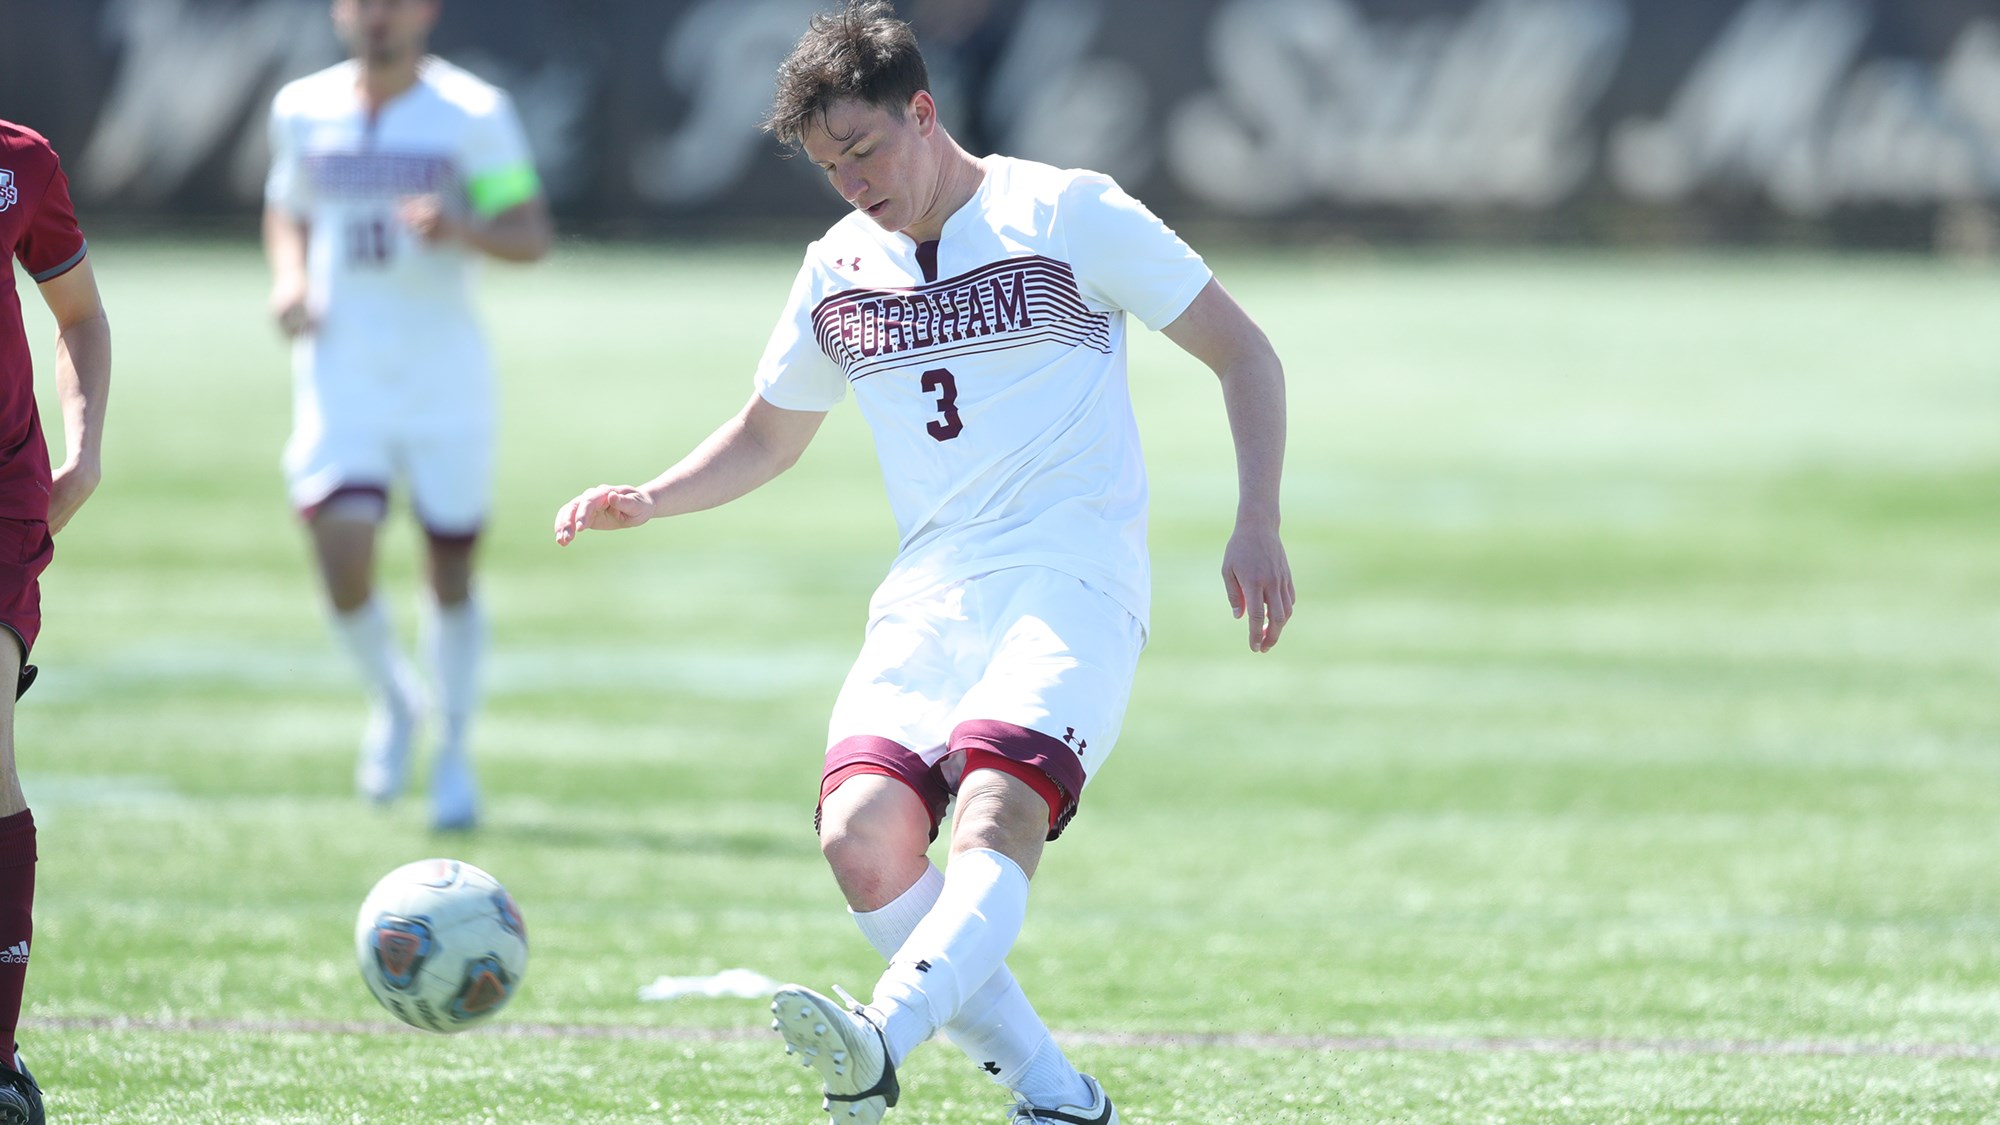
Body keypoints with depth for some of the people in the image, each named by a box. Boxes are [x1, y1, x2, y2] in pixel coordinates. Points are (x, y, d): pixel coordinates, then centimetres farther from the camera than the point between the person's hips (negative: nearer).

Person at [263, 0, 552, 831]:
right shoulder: (303, 110, 6)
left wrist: (461, 230, -25)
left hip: (443, 372, -1)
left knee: (450, 572, 6)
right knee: (343, 559, -15)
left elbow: (531, 234, -4)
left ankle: (453, 753, 24)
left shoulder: (473, 113, -4)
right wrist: (288, 278, 1)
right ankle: (392, 700, 15)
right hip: (340, 370, 1)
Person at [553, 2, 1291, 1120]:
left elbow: (1243, 353, 4)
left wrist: (1257, 527, -7)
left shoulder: (1069, 212, 1)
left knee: (996, 812, -30)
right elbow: (767, 437, 30)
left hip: (1074, 582, -5)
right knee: (865, 836, -20)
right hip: (930, 596, 5)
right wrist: (648, 501, 11)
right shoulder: (837, 270, 16)